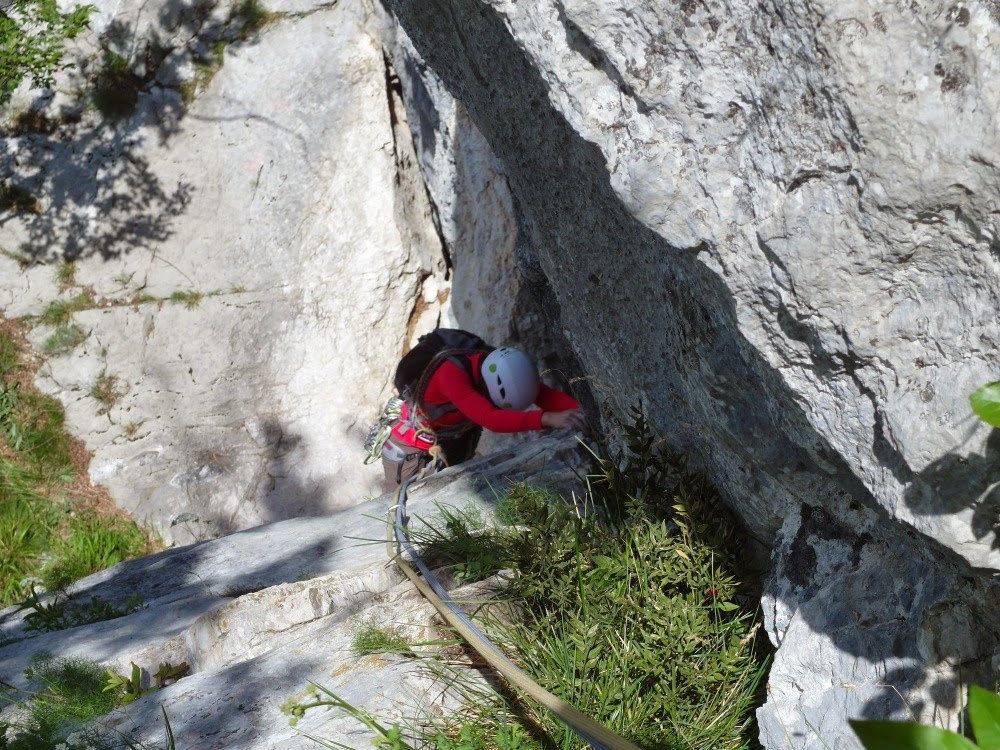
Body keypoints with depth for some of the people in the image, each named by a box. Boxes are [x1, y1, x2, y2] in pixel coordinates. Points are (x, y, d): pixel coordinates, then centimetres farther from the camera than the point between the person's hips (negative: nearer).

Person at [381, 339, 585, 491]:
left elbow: (550, 396, -30)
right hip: (413, 450, -5)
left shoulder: (501, 368, -24)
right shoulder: (452, 373, -41)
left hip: (457, 445, 5)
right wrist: (547, 418, -67)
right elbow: (490, 419, -55)